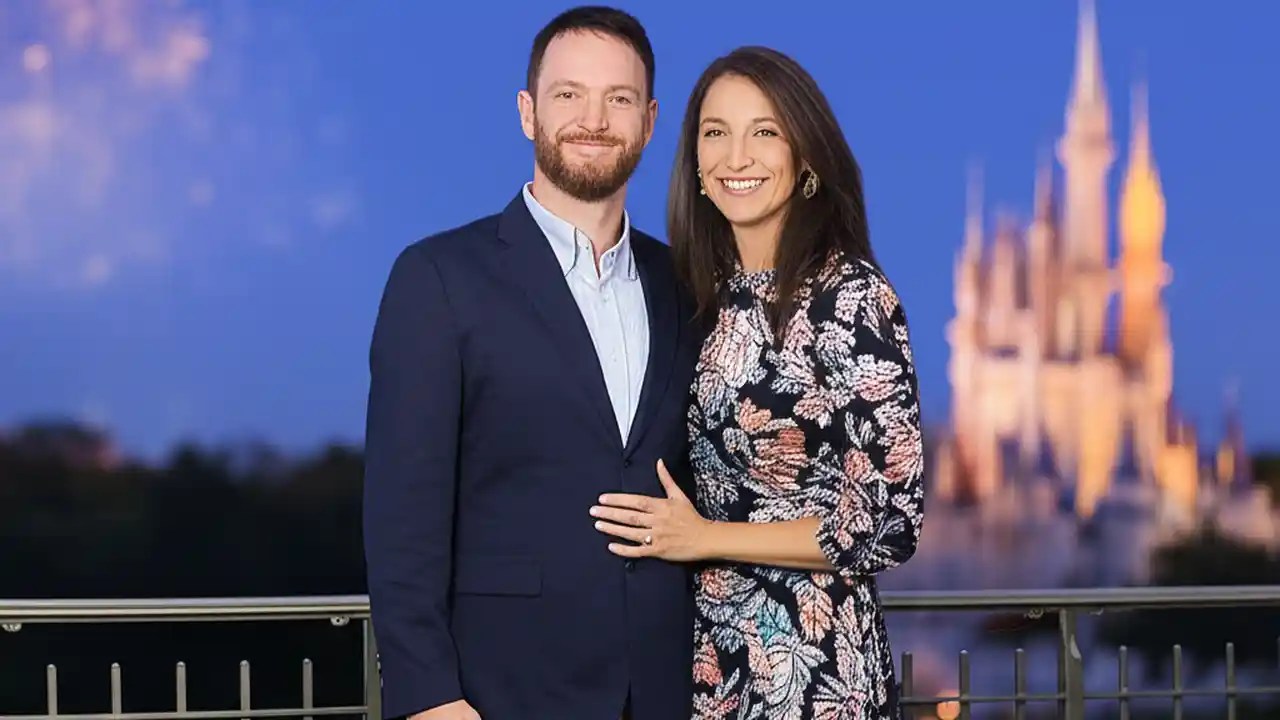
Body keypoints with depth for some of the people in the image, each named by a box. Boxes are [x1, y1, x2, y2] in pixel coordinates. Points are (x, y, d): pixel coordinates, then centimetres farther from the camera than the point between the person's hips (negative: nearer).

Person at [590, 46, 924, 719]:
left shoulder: (850, 294, -14)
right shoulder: (707, 291, 6)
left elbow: (891, 522, -17)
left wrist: (704, 539, -14)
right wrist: (664, 531, 0)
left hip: (809, 662, -6)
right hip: (706, 649, 6)